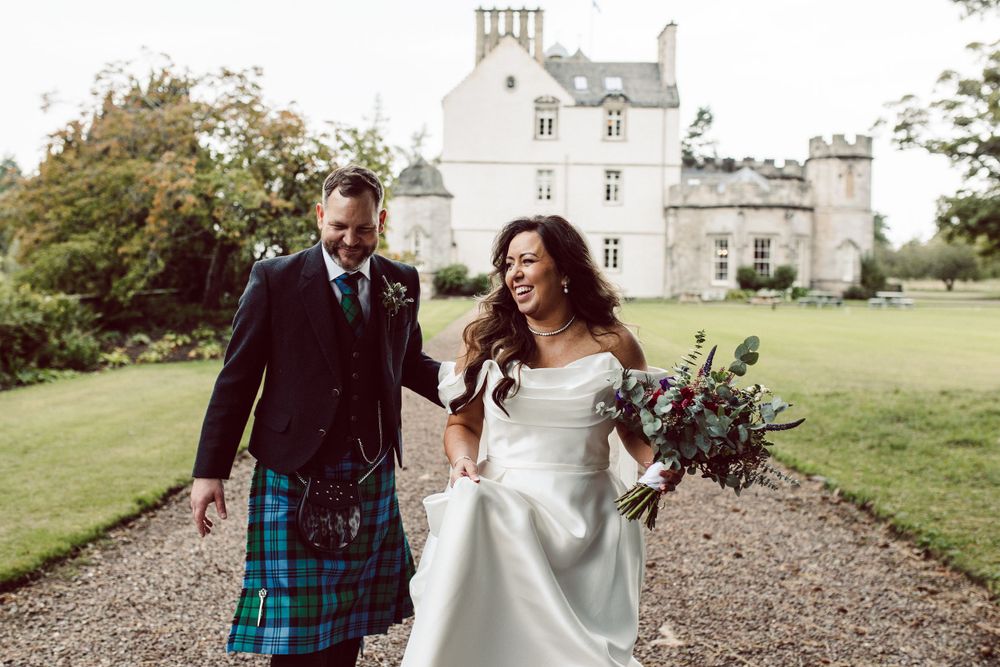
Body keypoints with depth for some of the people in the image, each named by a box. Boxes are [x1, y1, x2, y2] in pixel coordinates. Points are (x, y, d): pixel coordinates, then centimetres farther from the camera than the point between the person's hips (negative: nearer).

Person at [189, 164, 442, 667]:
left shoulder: (402, 283, 4)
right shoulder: (275, 279, -7)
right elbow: (237, 379, -5)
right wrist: (209, 471, -7)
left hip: (372, 482, 4)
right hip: (295, 481, -3)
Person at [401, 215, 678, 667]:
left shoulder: (614, 345, 3)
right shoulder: (488, 341, 5)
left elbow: (637, 429, 12)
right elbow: (462, 423, 10)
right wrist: (463, 459, -11)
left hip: (584, 522, 1)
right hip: (499, 510, 0)